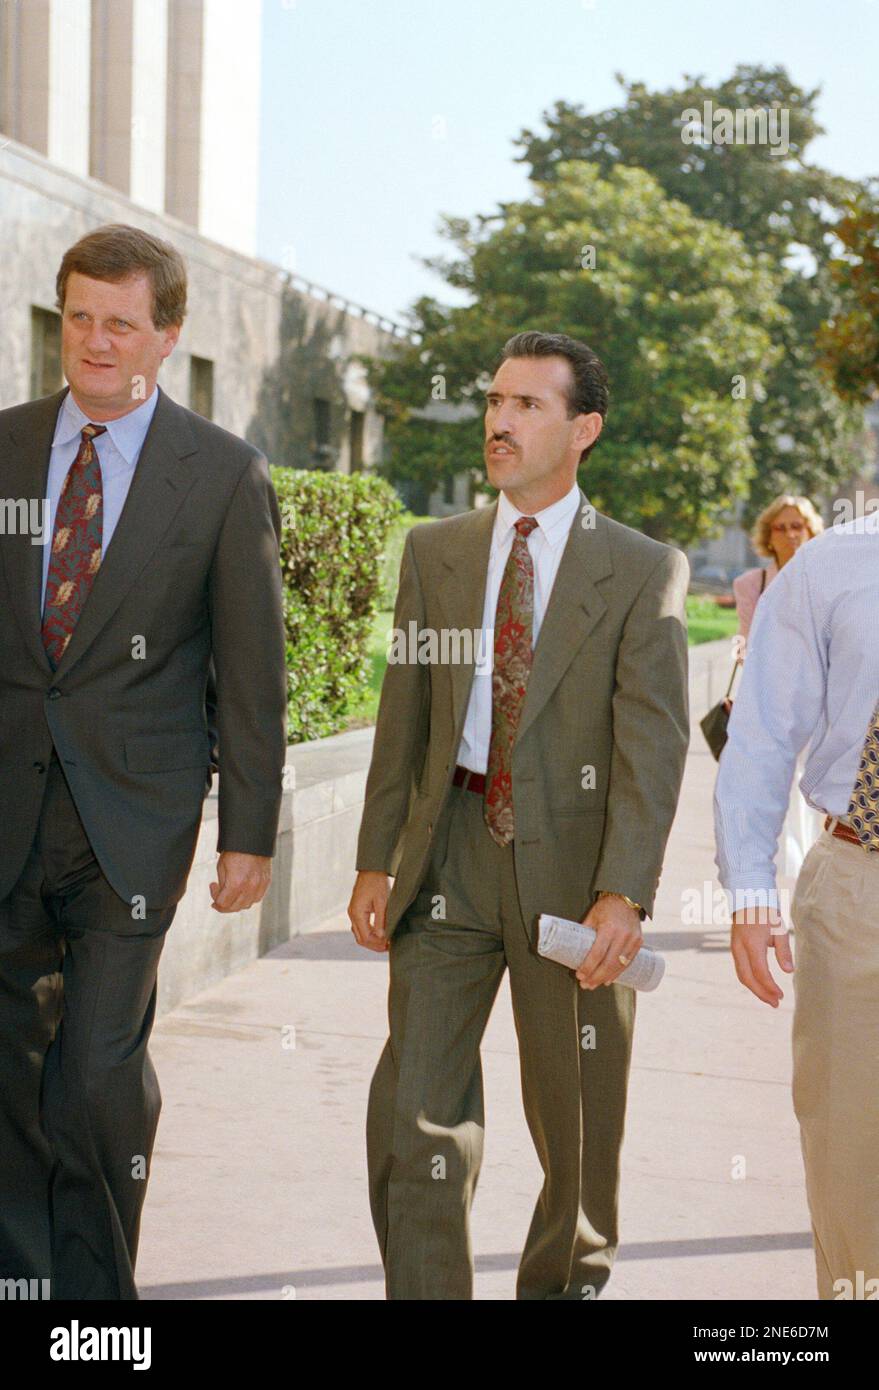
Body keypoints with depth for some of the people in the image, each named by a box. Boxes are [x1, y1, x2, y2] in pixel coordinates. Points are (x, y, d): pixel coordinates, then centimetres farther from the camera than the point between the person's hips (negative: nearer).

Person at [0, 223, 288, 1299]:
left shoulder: (226, 476, -1)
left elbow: (251, 668, 0)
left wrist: (249, 833, -2)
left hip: (132, 817, -3)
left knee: (100, 1071, 0)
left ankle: (95, 1286, 21)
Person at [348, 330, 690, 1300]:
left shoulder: (645, 572, -2)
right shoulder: (434, 552, 9)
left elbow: (652, 746, -9)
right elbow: (404, 714, 10)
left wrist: (623, 894, -19)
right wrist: (376, 861, 4)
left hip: (572, 861, -2)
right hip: (450, 855, 2)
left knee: (575, 1123, 12)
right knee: (414, 1108, -3)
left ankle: (563, 1281, 35)